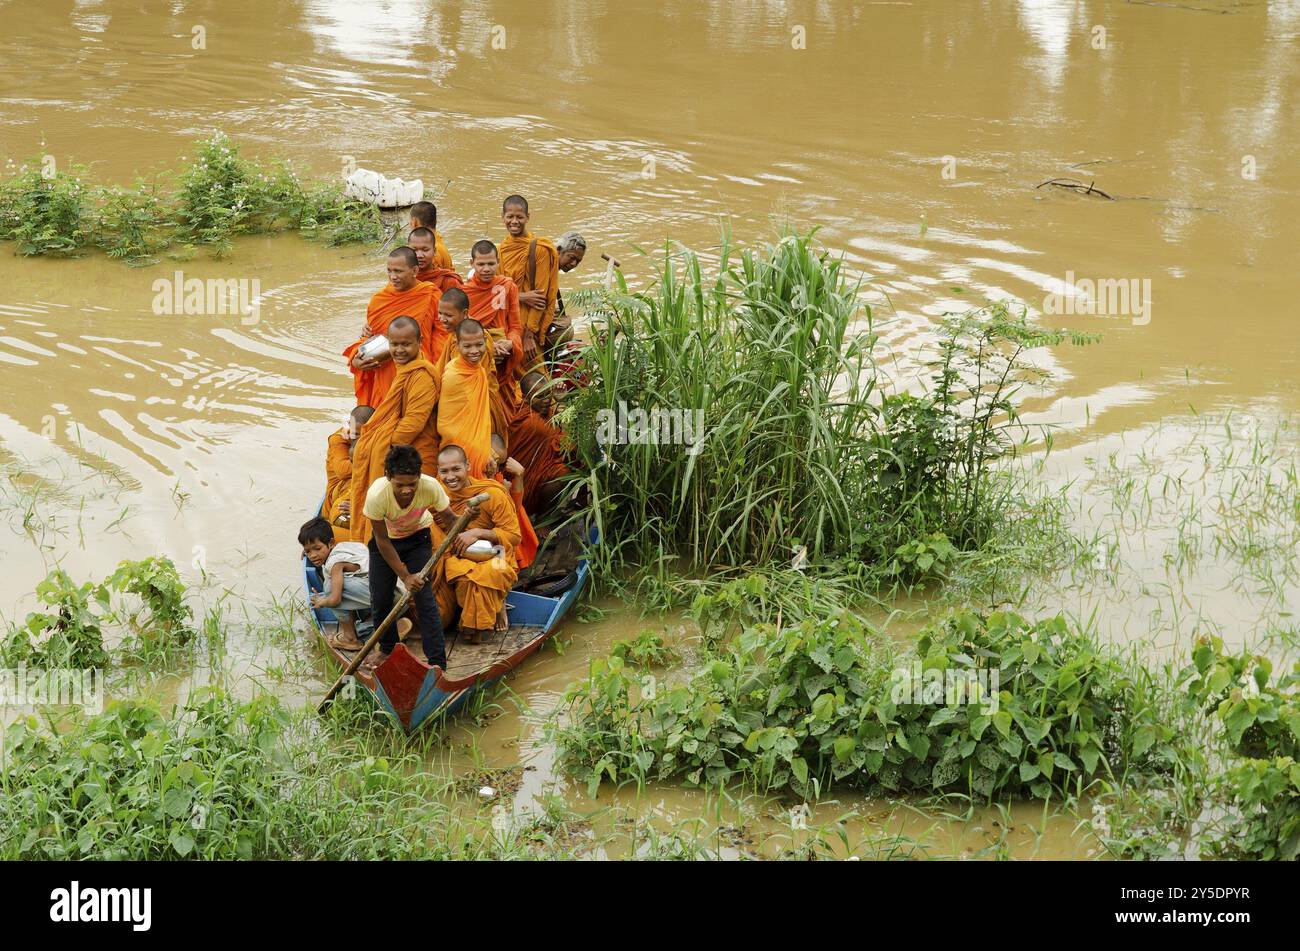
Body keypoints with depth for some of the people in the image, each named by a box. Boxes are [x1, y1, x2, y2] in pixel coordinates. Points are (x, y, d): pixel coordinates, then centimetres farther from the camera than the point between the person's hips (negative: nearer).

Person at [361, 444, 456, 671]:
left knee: (424, 597, -12)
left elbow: (450, 521, -24)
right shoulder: (377, 495, -37)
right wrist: (405, 576, -25)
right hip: (386, 539, 0)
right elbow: (382, 541, -24)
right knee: (380, 598, 2)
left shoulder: (430, 487, -36)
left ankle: (437, 662, -7)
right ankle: (387, 648, 31)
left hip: (418, 537, 0)